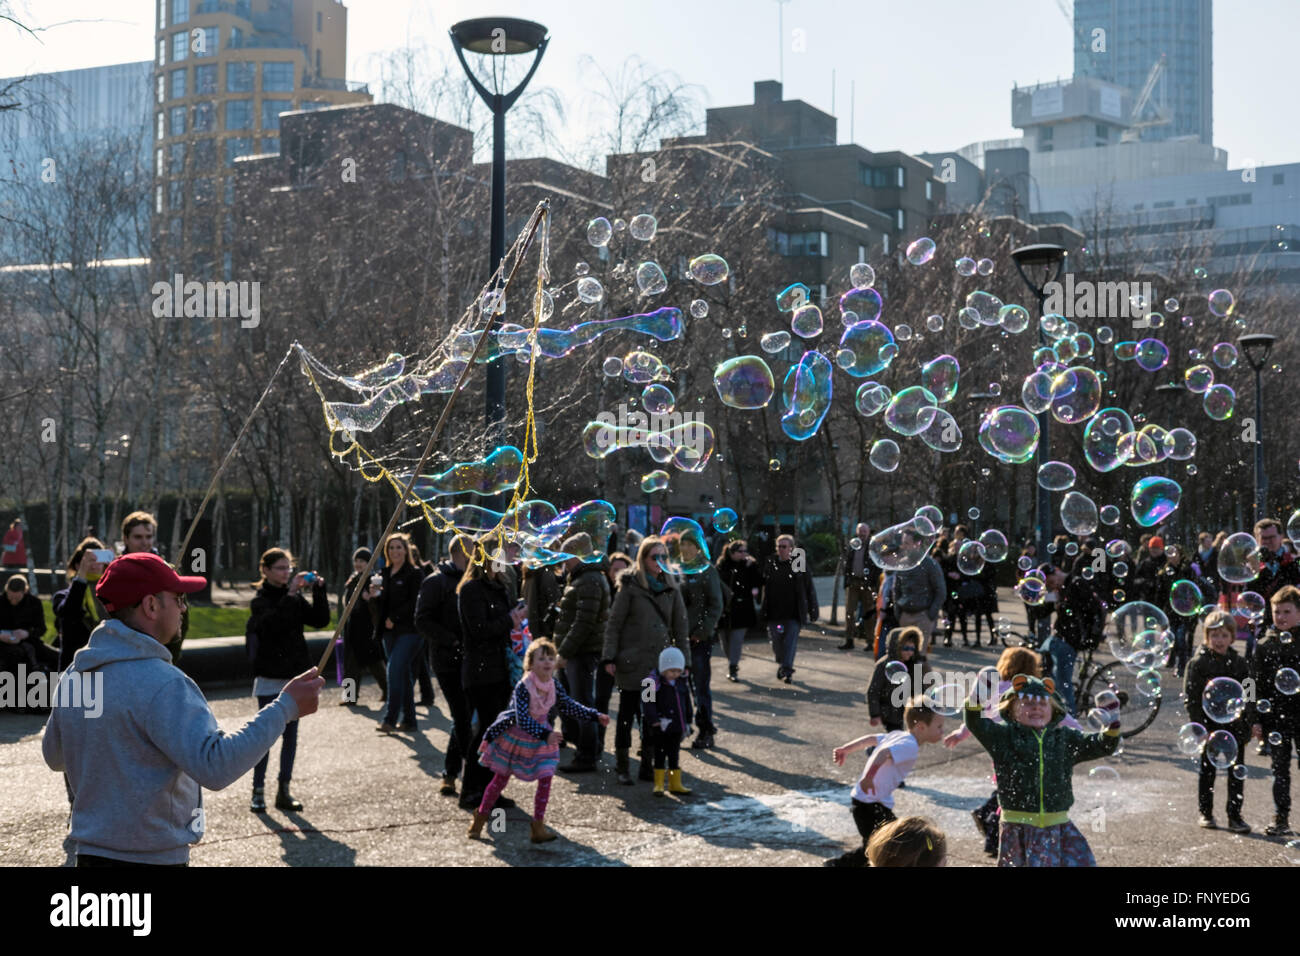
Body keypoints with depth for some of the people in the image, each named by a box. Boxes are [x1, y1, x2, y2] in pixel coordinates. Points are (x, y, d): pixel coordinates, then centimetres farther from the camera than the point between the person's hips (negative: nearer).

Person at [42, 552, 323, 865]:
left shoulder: (73, 675, 3)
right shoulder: (162, 684, -22)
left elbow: (54, 756, 17)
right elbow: (215, 766, -31)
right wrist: (285, 707, -26)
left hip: (90, 851, 8)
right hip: (154, 855, -8)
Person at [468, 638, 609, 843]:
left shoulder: (554, 685, -9)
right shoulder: (523, 687, -28)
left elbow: (569, 706, 5)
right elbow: (522, 719, -34)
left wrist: (595, 716, 0)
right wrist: (545, 734, -45)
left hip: (541, 739, 5)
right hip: (515, 737, -5)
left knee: (545, 779, -5)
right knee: (500, 779, 9)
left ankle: (538, 826, 5)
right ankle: (481, 816, 29)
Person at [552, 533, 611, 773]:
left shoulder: (589, 582, -16)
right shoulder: (581, 577, 18)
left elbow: (584, 623, -22)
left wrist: (565, 652, -20)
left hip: (583, 652, -10)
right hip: (579, 652, 10)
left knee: (582, 703, -6)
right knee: (579, 703, 16)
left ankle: (586, 757, -1)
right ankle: (587, 750, 24)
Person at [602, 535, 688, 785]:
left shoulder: (671, 588, 9)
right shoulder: (630, 586, -4)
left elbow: (680, 626, 12)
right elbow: (614, 623, -4)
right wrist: (609, 657, -10)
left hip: (660, 662, 4)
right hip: (632, 662, -4)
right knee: (627, 713, 3)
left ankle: (647, 764, 16)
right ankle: (622, 766, 13)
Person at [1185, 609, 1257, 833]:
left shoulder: (1240, 664, 4)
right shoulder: (1198, 663, -5)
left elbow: (1249, 696, 9)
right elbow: (1191, 697, -6)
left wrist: (1253, 722, -2)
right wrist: (1199, 728, -11)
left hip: (1235, 726, 3)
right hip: (1209, 726, -2)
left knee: (1236, 773, 5)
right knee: (1207, 771, 9)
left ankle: (1235, 815, 14)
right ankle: (1205, 813, 21)